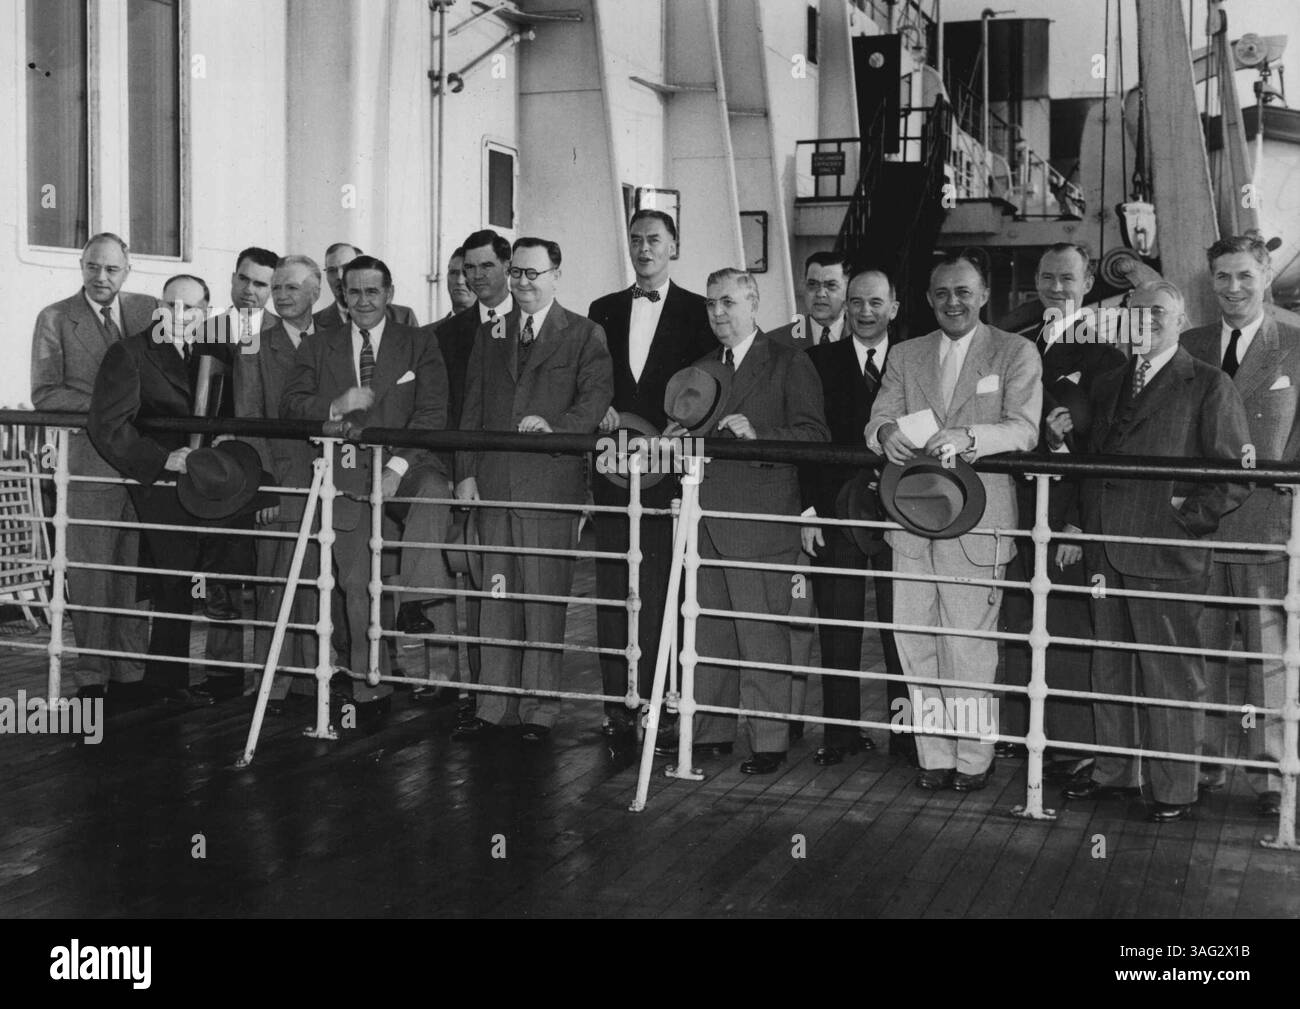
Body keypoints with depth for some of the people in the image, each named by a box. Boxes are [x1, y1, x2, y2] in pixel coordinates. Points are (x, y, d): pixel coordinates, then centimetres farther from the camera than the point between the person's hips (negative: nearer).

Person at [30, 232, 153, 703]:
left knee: (136, 572, 6)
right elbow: (44, 394, -3)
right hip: (89, 463, -2)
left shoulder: (150, 310, 10)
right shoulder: (55, 319, 3)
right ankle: (90, 673, 11)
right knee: (89, 575, 1)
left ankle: (130, 671, 14)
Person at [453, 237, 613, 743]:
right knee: (497, 597, 8)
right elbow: (472, 410, 16)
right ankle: (494, 705, 14)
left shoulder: (584, 335, 3)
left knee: (544, 599, -1)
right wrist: (466, 473, 7)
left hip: (551, 484, -4)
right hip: (494, 486, 4)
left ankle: (539, 710, 8)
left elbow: (596, 398, -9)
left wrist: (554, 426, -25)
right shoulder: (489, 335, 17)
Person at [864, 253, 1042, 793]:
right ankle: (934, 756, 16)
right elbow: (879, 420, 5)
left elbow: (1024, 429, -9)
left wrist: (967, 437, -28)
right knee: (915, 644, 5)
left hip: (975, 522, -4)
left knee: (969, 647, -2)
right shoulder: (905, 356, 16)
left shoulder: (1015, 353, 3)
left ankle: (972, 759, 12)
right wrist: (887, 433, -20)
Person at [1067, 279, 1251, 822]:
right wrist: (1082, 529, 11)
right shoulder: (1107, 385, 17)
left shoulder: (1208, 386, -3)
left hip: (1166, 555, -6)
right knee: (1110, 669, 14)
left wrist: (1187, 518, -11)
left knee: (1171, 675, 1)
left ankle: (1174, 788, 11)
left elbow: (1236, 475, -7)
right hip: (1106, 552, 7)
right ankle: (1114, 772, 27)